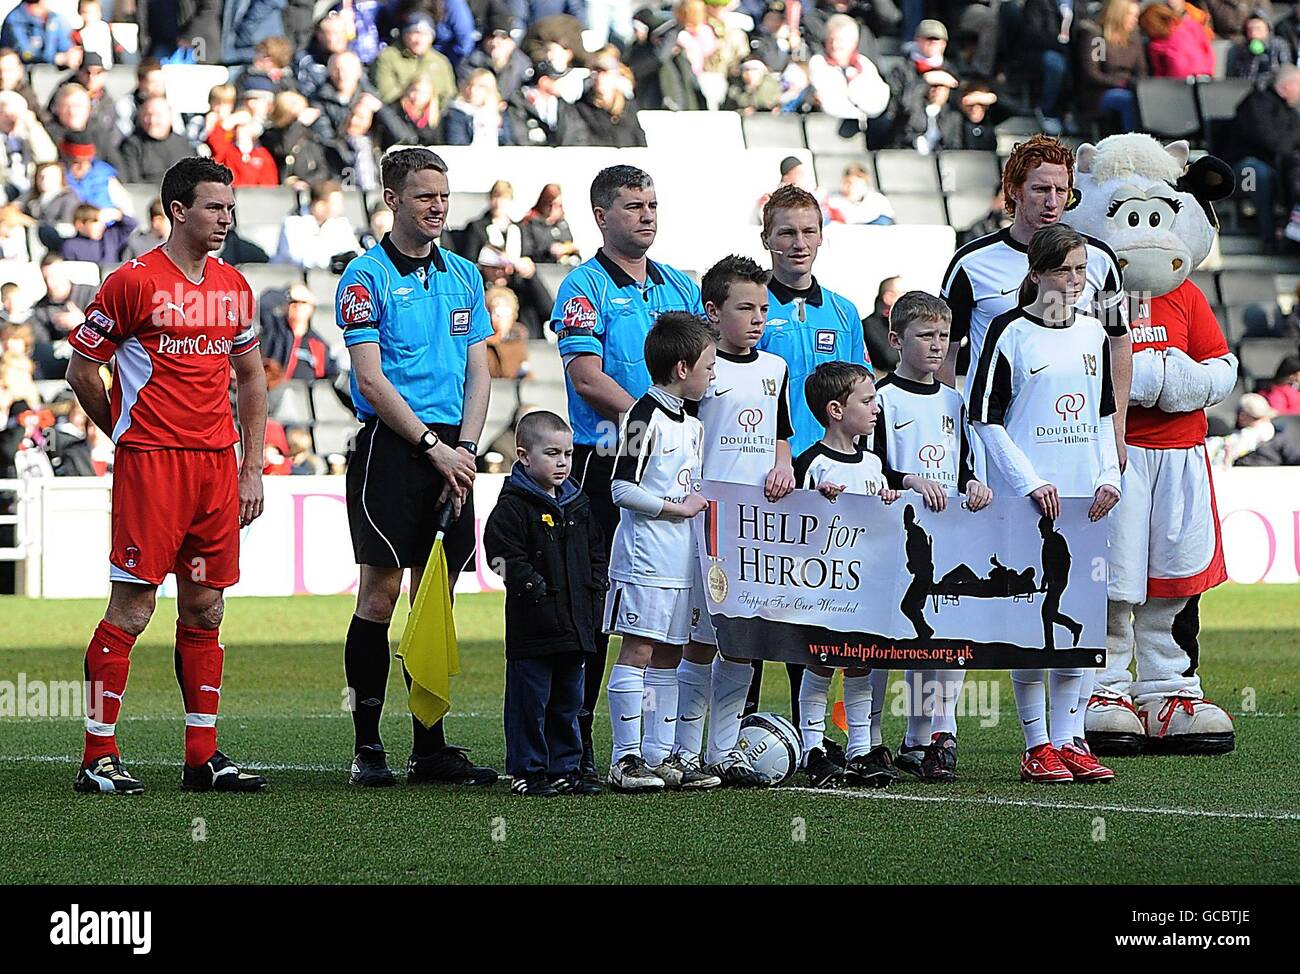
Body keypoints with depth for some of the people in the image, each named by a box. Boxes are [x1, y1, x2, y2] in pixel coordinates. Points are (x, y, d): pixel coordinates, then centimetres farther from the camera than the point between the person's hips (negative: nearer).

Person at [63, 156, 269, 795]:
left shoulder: (234, 287, 13)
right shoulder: (133, 282, -6)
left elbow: (251, 377, 21)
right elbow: (81, 368, 0)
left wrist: (252, 467, 14)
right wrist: (128, 433, 8)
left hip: (218, 465, 6)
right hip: (150, 463, -6)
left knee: (204, 610, 7)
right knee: (132, 608, -7)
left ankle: (204, 758, 11)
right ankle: (98, 757, -3)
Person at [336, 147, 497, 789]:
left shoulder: (464, 276, 15)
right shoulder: (366, 276, -4)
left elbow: (478, 373, 13)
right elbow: (371, 379, -9)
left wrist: (465, 450, -1)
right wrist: (434, 447, -12)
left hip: (450, 454, 6)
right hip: (390, 449, -5)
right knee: (380, 595, -6)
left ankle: (430, 748, 9)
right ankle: (367, 748, -2)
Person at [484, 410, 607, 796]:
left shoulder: (577, 505, 14)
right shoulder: (514, 506, -8)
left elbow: (595, 552, 22)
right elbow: (504, 556, -15)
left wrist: (595, 588, 8)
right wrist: (533, 587, -19)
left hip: (575, 626, 7)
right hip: (532, 627, -7)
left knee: (568, 700, 13)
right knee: (530, 700, -3)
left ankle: (565, 769, 21)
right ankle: (527, 772, 2)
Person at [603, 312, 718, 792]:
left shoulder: (692, 424, 17)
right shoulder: (645, 417, -11)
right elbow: (623, 490, -16)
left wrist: (701, 502, 8)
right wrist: (678, 508, -12)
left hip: (681, 559, 9)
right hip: (645, 558, -9)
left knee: (668, 655, 10)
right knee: (638, 650, -8)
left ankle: (660, 755, 14)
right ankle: (626, 758, -8)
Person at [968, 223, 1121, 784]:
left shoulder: (1092, 333, 12)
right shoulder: (1011, 332, -5)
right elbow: (985, 417, -6)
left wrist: (1109, 475, 6)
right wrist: (1029, 481, -12)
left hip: (1084, 498, 5)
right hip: (1026, 499, -5)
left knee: (1080, 617, 3)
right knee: (1031, 619, -5)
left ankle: (1069, 739, 10)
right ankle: (1037, 746, 2)